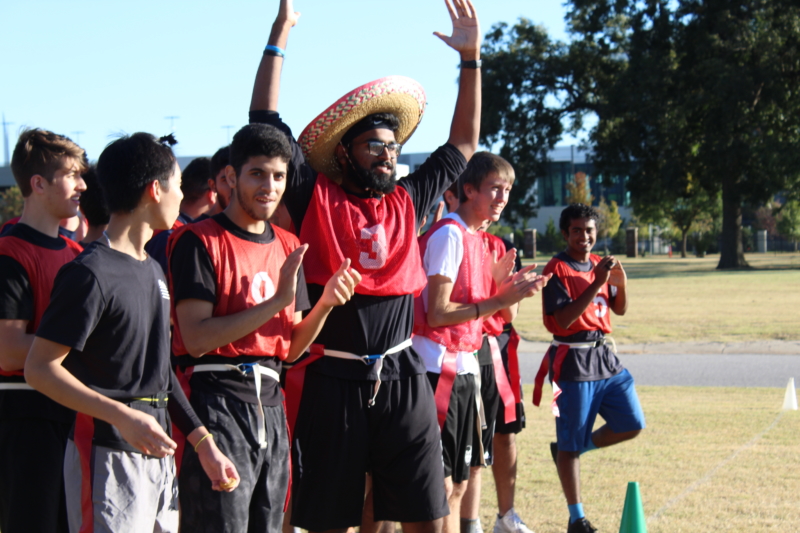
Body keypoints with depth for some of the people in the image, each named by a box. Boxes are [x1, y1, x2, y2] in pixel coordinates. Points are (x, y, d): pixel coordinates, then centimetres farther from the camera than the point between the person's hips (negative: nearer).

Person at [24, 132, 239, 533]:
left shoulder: (153, 270, 16)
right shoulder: (91, 273, -13)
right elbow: (39, 369, -16)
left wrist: (203, 443, 16)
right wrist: (122, 417, -26)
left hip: (159, 453, 9)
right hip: (108, 456, -9)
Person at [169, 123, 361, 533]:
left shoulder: (288, 247, 15)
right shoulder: (200, 241, -6)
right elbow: (197, 339, -17)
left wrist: (326, 303, -3)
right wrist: (276, 301, -19)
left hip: (270, 403, 7)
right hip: (219, 401, -7)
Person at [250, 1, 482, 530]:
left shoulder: (407, 202, 13)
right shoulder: (315, 198, 1)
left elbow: (463, 143, 21)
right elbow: (266, 119, -2)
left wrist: (471, 58, 17)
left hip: (402, 379, 4)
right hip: (331, 381, -3)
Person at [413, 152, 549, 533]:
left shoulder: (478, 240, 16)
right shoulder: (449, 234, -12)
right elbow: (437, 314, -19)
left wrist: (505, 285, 0)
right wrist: (502, 299, -18)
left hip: (464, 368, 10)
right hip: (439, 368, -10)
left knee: (458, 484, 12)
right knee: (440, 485, -8)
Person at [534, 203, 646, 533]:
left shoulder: (599, 264, 11)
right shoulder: (557, 270, -10)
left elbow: (619, 309, 16)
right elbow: (564, 319, -20)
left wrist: (620, 282, -4)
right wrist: (597, 284, -24)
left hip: (605, 357, 7)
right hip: (573, 363, -7)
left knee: (632, 425, 6)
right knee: (571, 443, 0)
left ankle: (570, 450, 25)